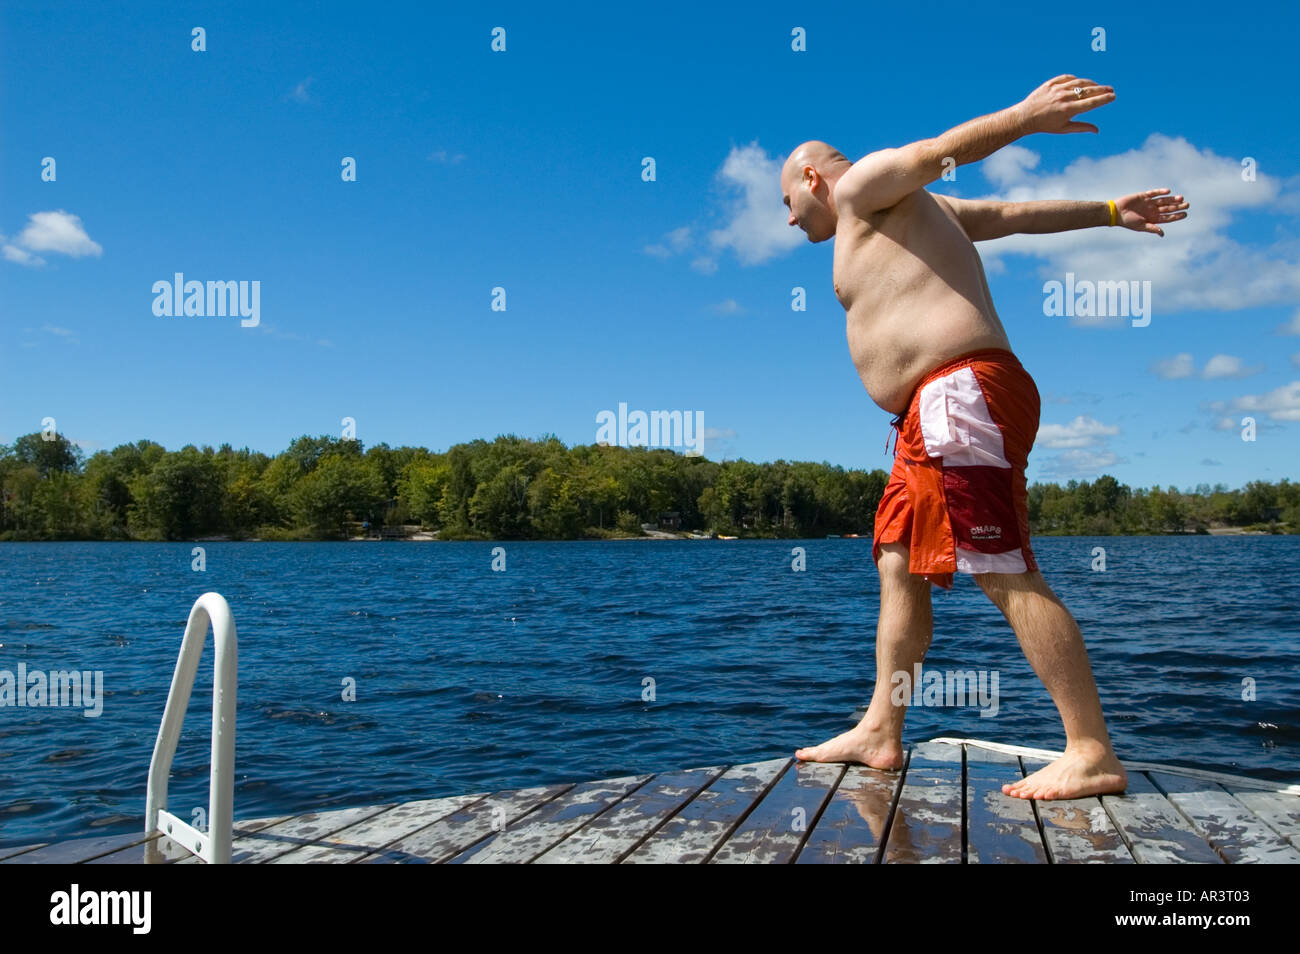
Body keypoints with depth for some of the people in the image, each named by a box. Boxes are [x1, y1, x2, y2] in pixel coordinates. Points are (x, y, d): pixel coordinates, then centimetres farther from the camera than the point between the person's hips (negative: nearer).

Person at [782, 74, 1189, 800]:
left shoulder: (863, 186, 6)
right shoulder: (911, 211, 30)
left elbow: (941, 149, -12)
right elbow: (1018, 213, 29)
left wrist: (1026, 117, -27)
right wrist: (1110, 212, 31)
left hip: (959, 395, -10)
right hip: (933, 416, 10)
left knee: (1007, 575, -13)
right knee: (898, 567, 9)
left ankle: (1095, 754, -9)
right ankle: (880, 732, 14)